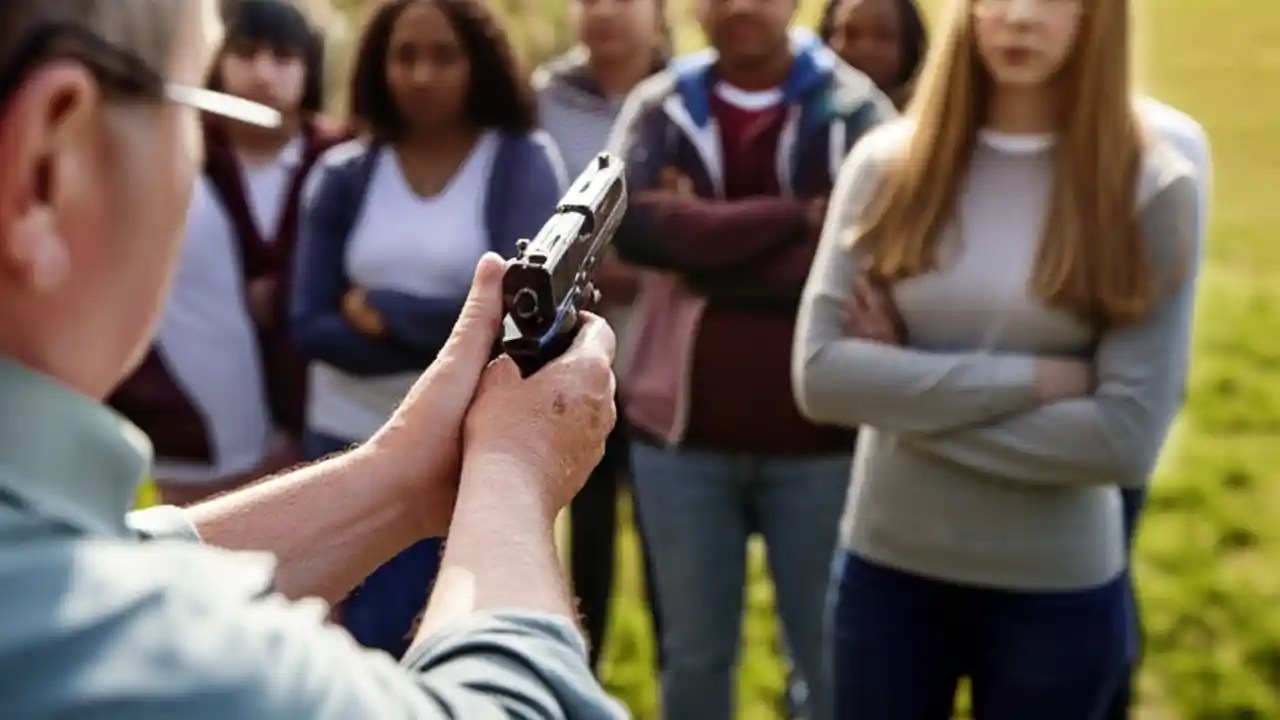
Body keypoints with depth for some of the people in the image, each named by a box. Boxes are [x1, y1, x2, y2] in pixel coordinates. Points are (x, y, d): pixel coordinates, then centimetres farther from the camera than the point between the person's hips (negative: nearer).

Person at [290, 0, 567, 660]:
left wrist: (382, 312, -8)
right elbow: (310, 326, -6)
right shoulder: (345, 173, 2)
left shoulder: (523, 161, -5)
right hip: (355, 447, 3)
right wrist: (452, 343, -15)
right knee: (372, 655, 12)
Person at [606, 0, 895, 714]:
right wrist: (796, 215, -17)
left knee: (828, 654, 12)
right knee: (694, 652, 16)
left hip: (817, 434, -2)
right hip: (681, 428, 2)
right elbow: (629, 222, -16)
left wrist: (698, 243, -13)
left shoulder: (855, 108, -4)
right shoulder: (660, 105, 2)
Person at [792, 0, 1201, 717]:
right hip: (888, 568, 2)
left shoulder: (1151, 187, -9)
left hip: (1057, 590, -1)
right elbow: (821, 373, -11)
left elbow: (1128, 438, -15)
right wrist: (1030, 378, -17)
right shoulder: (888, 163, -4)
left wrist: (908, 396, -14)